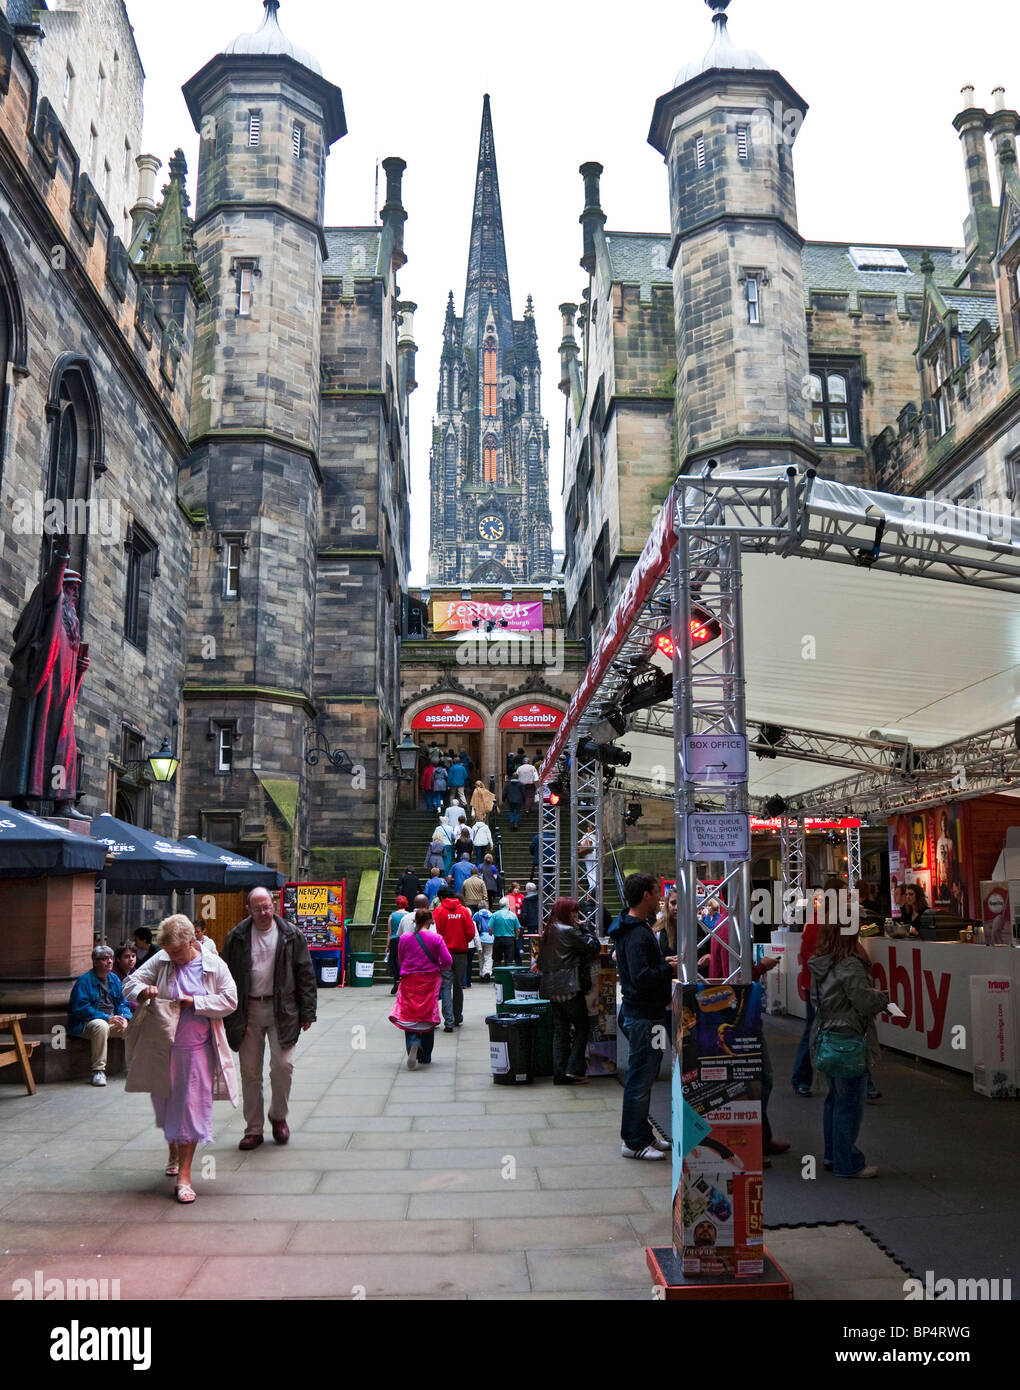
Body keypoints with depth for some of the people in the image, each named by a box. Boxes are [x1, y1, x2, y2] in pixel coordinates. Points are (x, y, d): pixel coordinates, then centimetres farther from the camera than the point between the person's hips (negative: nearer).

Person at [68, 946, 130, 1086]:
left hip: (112, 1020, 6)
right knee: (101, 1025, -37)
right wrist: (107, 1018, -23)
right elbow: (80, 1008, -18)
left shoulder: (114, 979, 11)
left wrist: (124, 1018, -10)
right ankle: (98, 1070, -30)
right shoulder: (84, 980, -10)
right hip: (88, 1023, -6)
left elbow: (122, 1003, 13)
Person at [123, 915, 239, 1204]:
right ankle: (174, 1153, 43)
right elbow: (131, 981, 6)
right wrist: (143, 991, -17)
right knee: (166, 1102, 16)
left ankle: (184, 1176, 1)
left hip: (197, 1049, -3)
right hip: (163, 1048, 3)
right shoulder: (160, 961, 0)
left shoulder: (213, 965, -5)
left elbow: (229, 1000, -5)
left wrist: (195, 1002, -16)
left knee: (192, 1107, -5)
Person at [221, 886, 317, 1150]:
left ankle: (278, 1116, 18)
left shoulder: (291, 936, 0)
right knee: (250, 1071, 5)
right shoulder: (237, 938, 3)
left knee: (283, 1065, -7)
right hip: (248, 1010, 1)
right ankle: (254, 1129, 17)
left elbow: (305, 975, 3)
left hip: (281, 1009, -1)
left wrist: (307, 1012, -1)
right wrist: (226, 1014, 2)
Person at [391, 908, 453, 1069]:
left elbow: (400, 961, 9)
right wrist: (441, 970, 11)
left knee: (409, 1015, 4)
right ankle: (425, 1057, 18)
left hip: (409, 981, 0)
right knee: (428, 1015, 10)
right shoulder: (436, 938, -6)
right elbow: (447, 961, -9)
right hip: (429, 981, 0)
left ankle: (413, 1043, -25)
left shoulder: (404, 938, -1)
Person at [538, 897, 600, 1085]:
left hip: (551, 989, 8)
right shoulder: (569, 931, -12)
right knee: (581, 1027, 3)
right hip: (569, 987, -8)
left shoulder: (547, 931, 13)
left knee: (560, 1030, 10)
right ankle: (573, 1070, -3)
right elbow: (593, 947, -9)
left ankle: (559, 1073, 9)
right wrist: (582, 929, 1)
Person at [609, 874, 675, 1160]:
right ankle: (634, 1142, 8)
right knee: (640, 1078, -1)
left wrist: (664, 965, 10)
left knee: (642, 1076, 18)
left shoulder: (633, 928, 12)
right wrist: (669, 969, -16)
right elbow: (641, 978, -29)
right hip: (643, 1015, -11)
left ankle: (641, 1135, 28)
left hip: (638, 1012, 11)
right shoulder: (638, 934, -22)